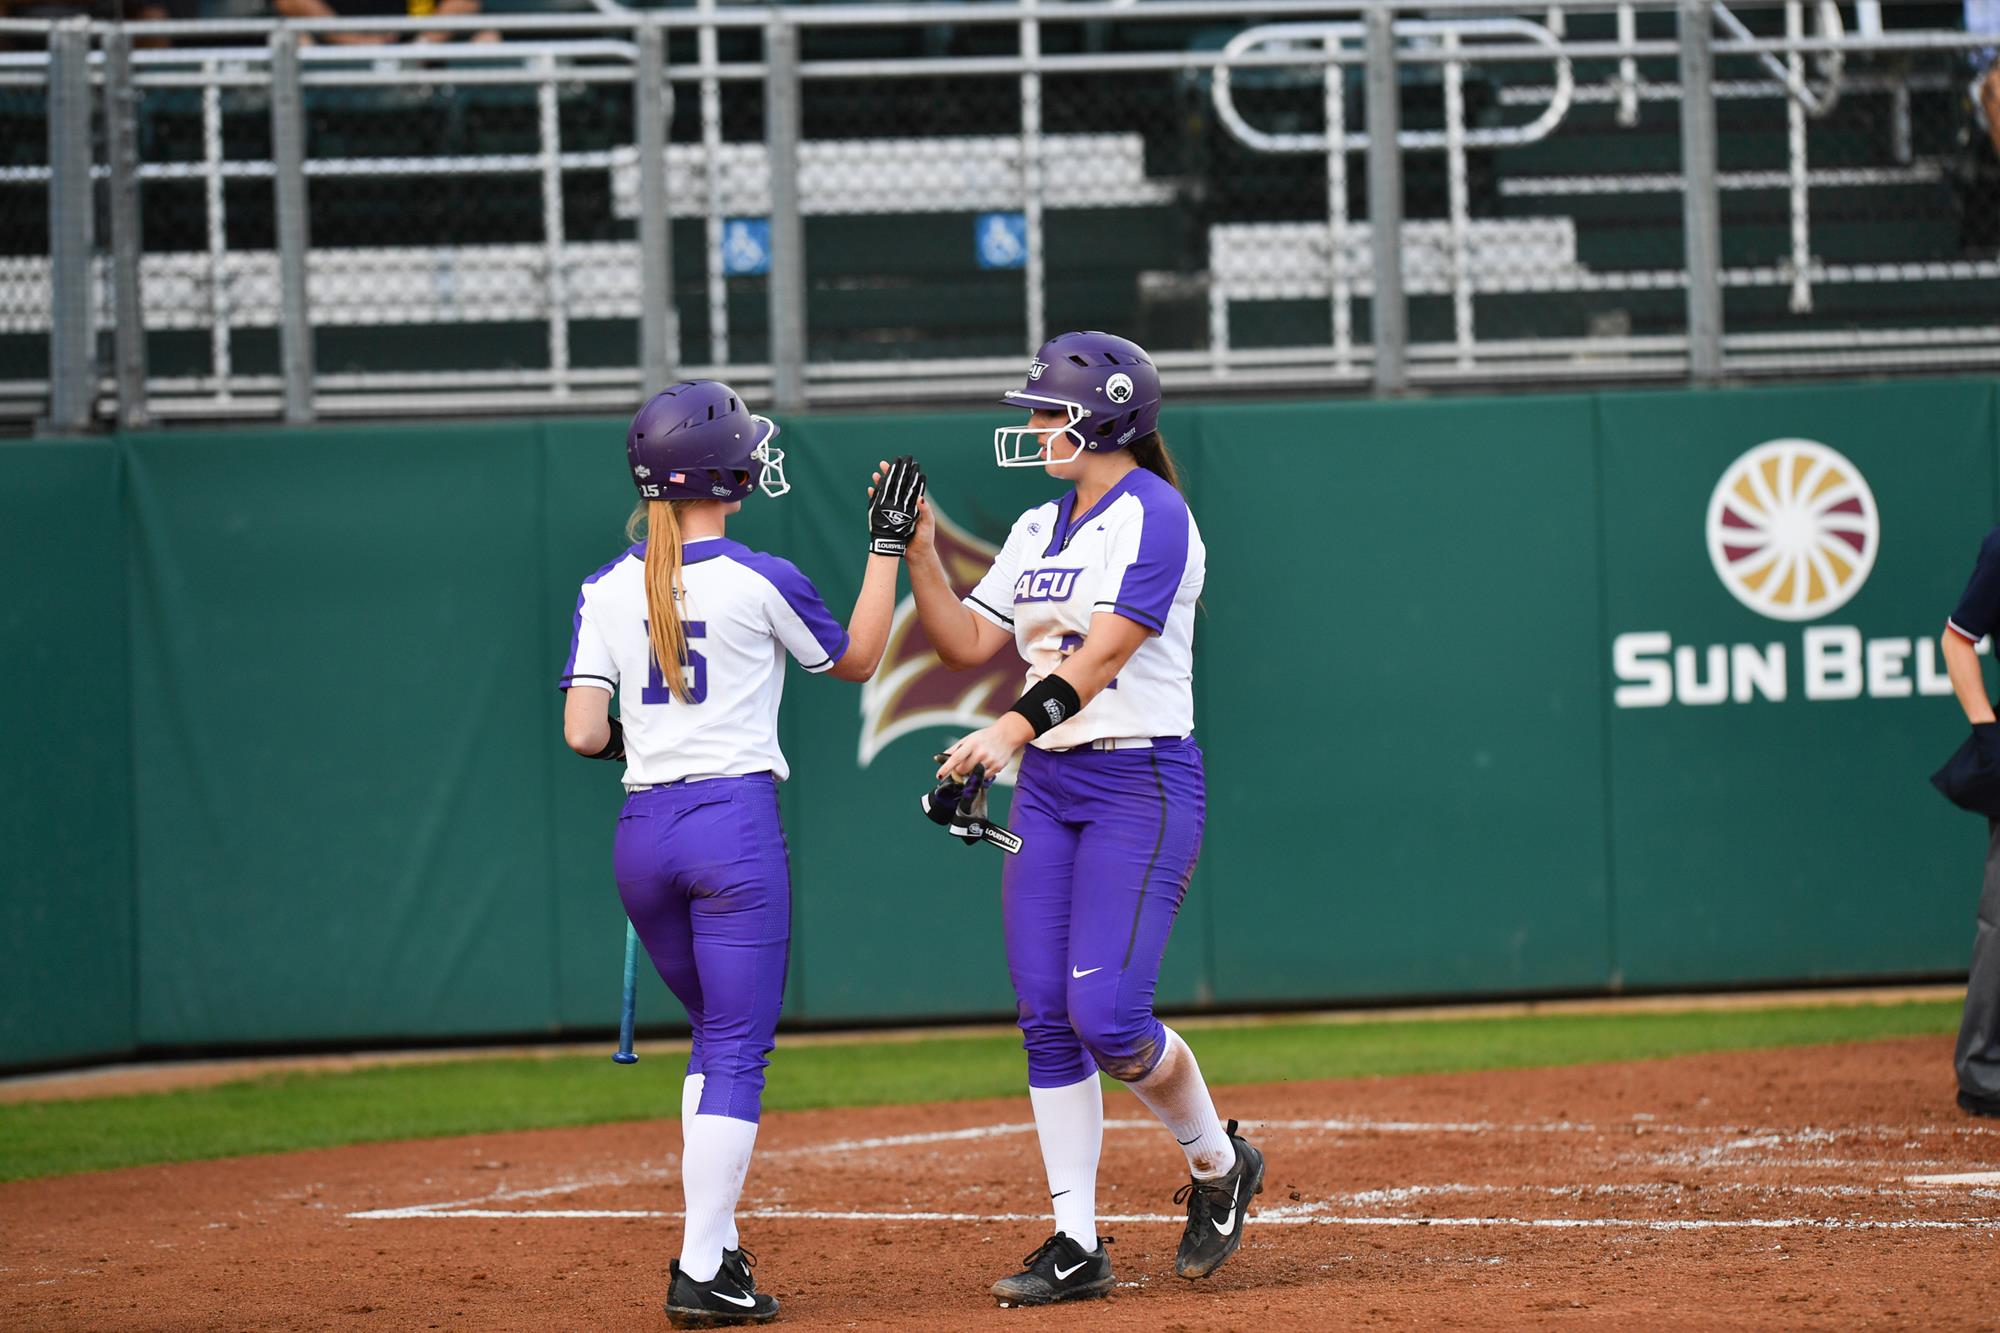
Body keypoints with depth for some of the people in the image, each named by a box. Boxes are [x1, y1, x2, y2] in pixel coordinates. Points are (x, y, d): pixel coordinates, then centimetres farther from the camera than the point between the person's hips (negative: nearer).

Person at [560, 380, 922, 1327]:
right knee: (737, 1049, -2)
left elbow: (584, 734, -3)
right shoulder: (760, 582, -7)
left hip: (642, 831, 5)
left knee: (718, 1035, 21)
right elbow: (857, 659, 9)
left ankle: (712, 1246, 18)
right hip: (737, 826, -5)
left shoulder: (607, 591, 2)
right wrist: (887, 545, 14)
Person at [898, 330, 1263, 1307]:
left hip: (1141, 784, -8)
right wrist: (918, 552, 3)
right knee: (1044, 1017, 1)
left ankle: (1217, 1163, 10)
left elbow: (1103, 653, -22)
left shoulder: (1153, 516, -11)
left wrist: (1010, 731, -35)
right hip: (1046, 786, 8)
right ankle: (1076, 1245, 5)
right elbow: (965, 645, 15)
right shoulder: (1038, 530, 15)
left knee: (1105, 1013, -16)